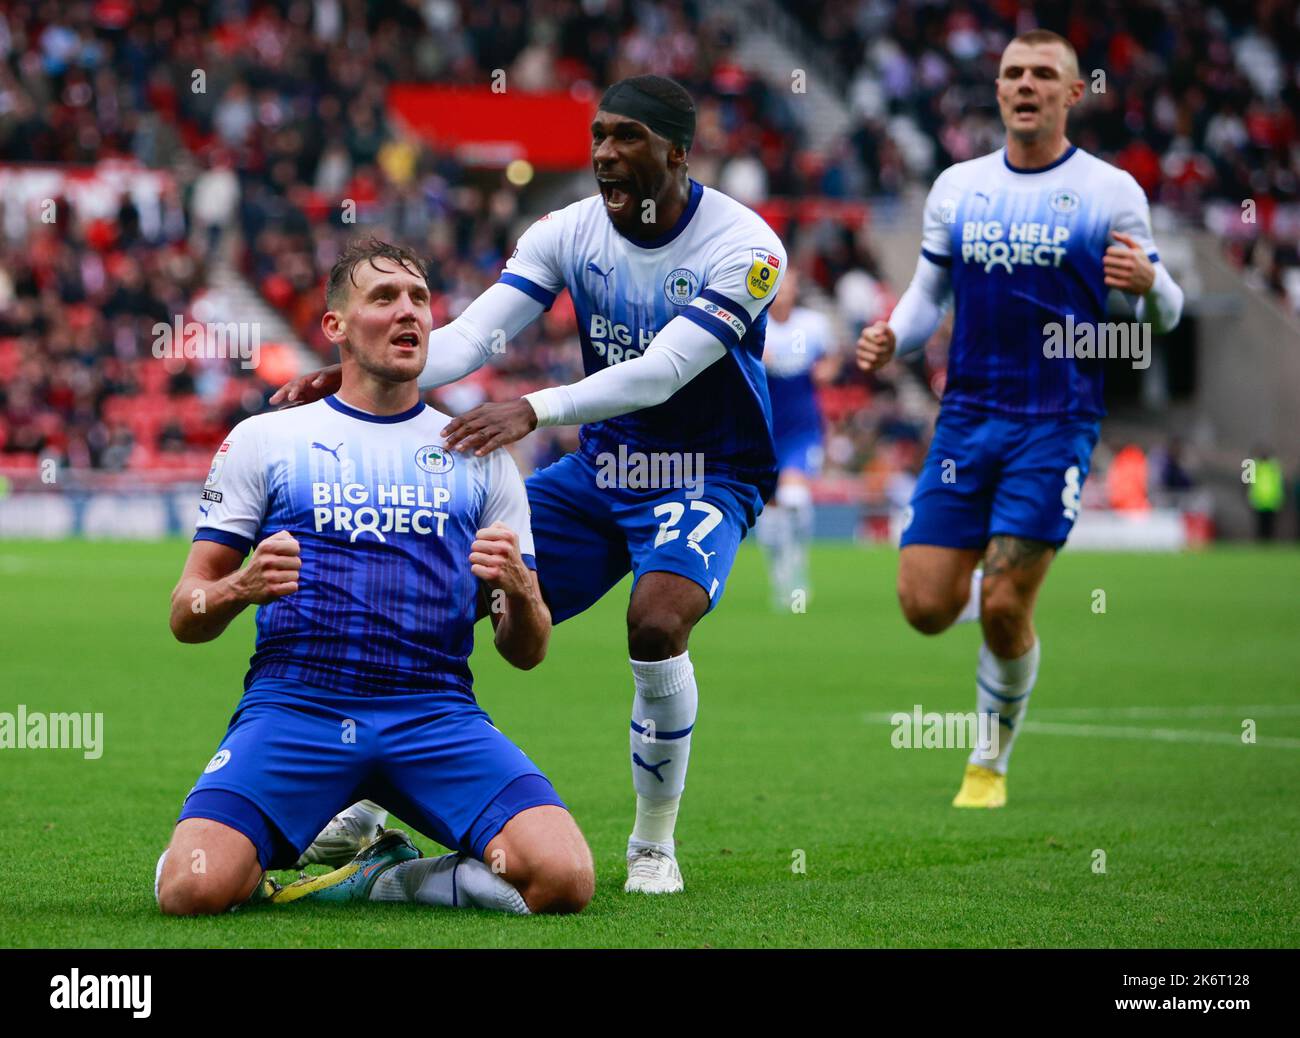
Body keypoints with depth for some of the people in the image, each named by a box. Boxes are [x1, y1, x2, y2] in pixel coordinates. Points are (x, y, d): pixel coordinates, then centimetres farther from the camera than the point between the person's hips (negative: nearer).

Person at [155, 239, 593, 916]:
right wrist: (242, 588, -14)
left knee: (564, 878, -24)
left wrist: (519, 591, -9)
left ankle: (382, 878, 3)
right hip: (292, 705, -2)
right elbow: (186, 618, 9)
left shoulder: (479, 455, 17)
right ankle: (249, 866, 8)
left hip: (437, 711, 2)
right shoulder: (263, 440, 11)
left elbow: (526, 652, 15)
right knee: (194, 888, -29)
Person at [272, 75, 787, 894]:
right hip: (598, 473, 5)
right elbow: (475, 334, -14)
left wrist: (533, 411, -43)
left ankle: (655, 843, -10)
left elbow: (660, 372, -31)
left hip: (705, 481, -5)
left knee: (656, 623, -33)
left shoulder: (743, 248, -20)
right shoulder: (570, 233, -5)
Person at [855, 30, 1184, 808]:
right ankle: (986, 582, 31)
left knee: (1004, 611, -9)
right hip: (967, 416, 3)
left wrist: (1149, 285, -21)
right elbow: (928, 296, 18)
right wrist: (891, 339, -3)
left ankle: (992, 763, 13)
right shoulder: (957, 187, 9)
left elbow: (1163, 316, 3)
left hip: (1056, 424, -3)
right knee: (926, 607, -5)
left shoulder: (1110, 191, 0)